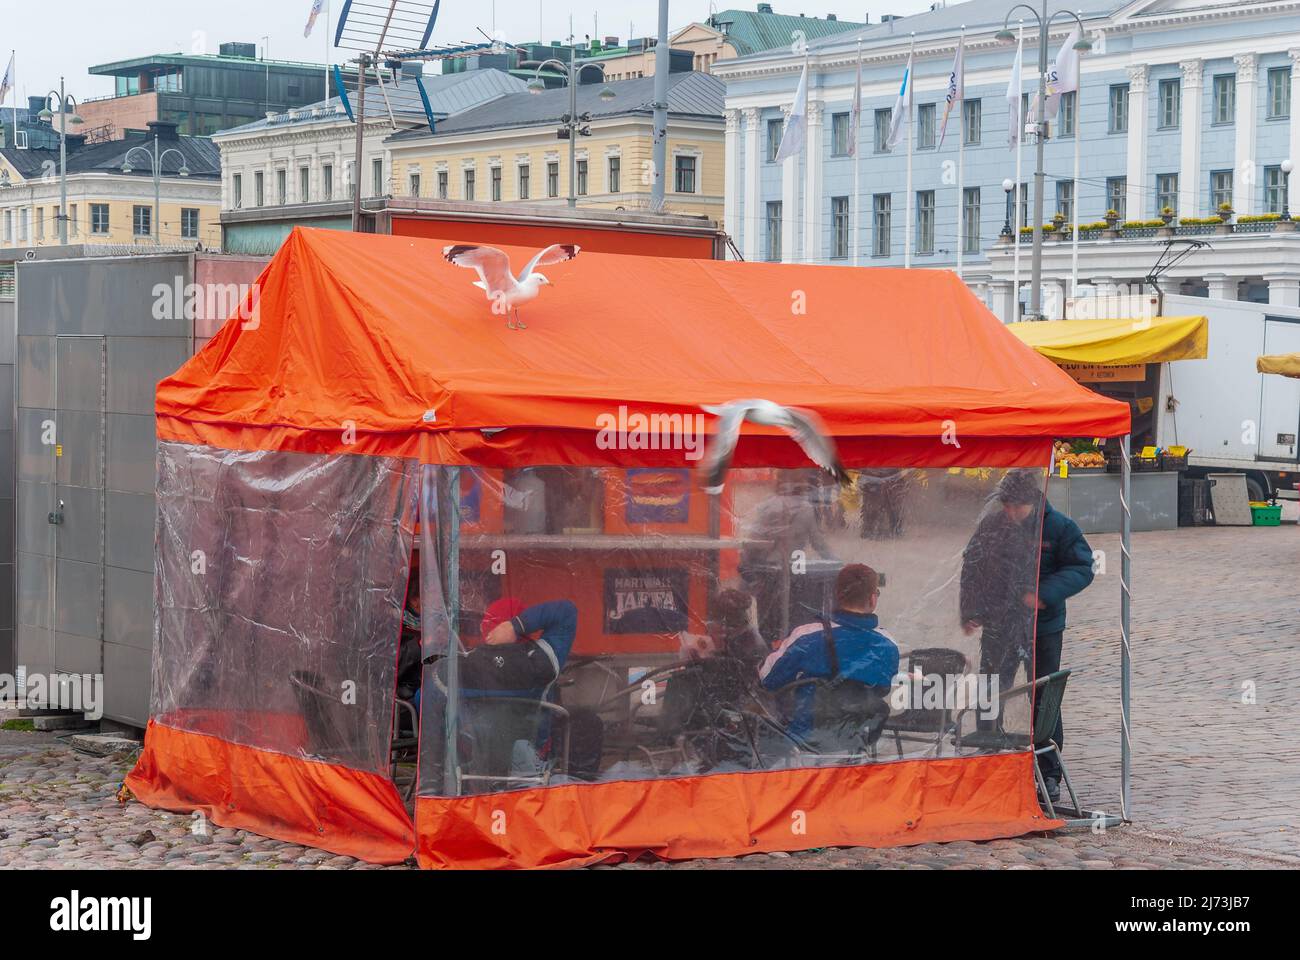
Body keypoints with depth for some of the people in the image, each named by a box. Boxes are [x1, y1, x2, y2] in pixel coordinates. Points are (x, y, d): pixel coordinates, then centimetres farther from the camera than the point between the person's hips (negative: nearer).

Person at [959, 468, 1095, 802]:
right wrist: (970, 612, 0)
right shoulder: (991, 525, 0)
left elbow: (1082, 568, -10)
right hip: (997, 627, 3)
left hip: (1043, 628, -3)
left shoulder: (1060, 528, -9)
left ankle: (1049, 775, 12)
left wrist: (1045, 594, -23)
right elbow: (972, 568, 9)